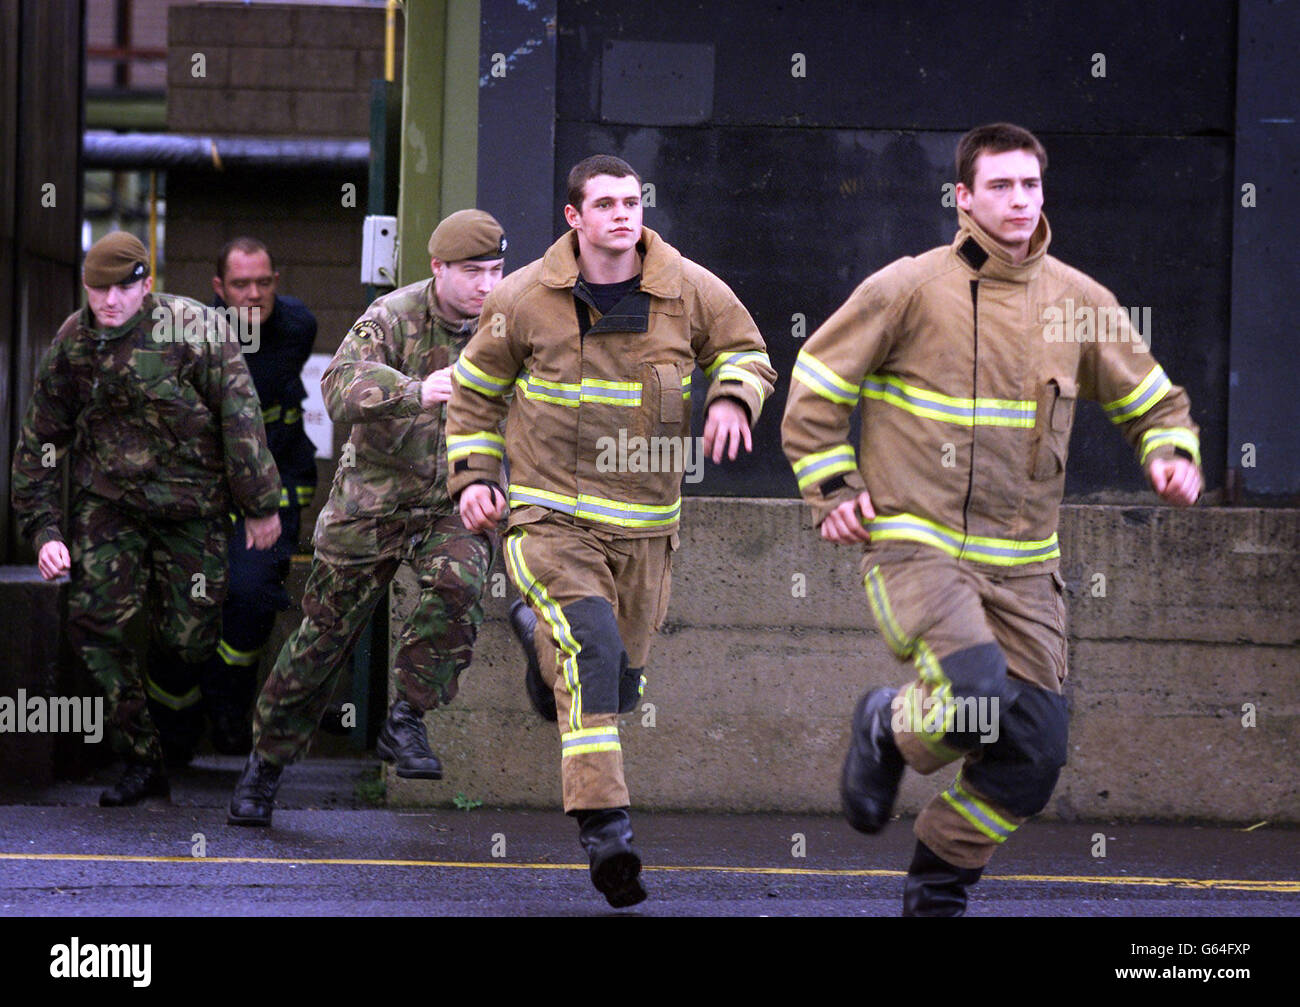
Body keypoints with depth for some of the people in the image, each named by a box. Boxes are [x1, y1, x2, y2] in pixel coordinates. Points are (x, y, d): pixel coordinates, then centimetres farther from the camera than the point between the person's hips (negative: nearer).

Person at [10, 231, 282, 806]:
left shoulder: (193, 330, -13)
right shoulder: (70, 347, -2)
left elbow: (240, 417, -7)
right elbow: (40, 445, 7)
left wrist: (260, 505, -4)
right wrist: (43, 530, 0)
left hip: (192, 507, -2)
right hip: (108, 498, 2)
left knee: (186, 639, -3)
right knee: (93, 619, -15)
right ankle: (141, 762, -6)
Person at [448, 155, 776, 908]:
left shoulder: (690, 291, -2)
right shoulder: (526, 299, -4)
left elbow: (747, 352, 14)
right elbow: (476, 386, 11)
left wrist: (732, 398, -9)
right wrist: (473, 476, 2)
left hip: (645, 523, 4)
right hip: (551, 515, -4)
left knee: (623, 677, 12)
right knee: (591, 647, -25)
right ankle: (606, 828, -31)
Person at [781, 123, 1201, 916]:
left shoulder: (1078, 300, 7)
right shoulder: (911, 289, -5)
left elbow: (1152, 400, 18)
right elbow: (816, 385, 4)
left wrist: (1173, 455, -2)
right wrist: (835, 488, -3)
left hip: (1021, 564, 5)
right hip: (916, 546, -5)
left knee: (1035, 753, -2)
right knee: (979, 696, -28)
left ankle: (938, 889, 21)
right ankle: (889, 730, 8)